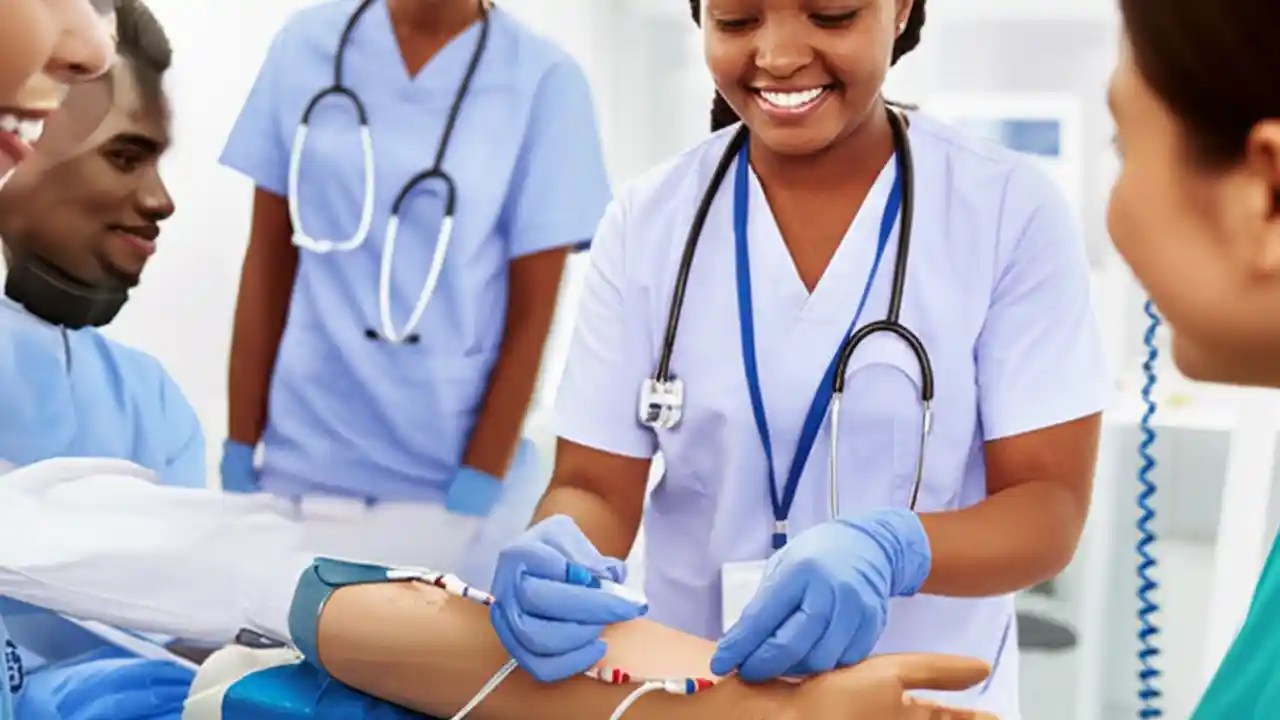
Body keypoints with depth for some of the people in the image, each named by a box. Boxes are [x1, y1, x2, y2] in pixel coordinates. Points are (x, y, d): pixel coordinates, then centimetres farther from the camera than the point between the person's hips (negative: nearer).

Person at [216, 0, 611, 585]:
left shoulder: (542, 79, -5)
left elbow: (531, 316, -5)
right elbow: (267, 267, 6)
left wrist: (474, 491, -7)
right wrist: (239, 449, 5)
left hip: (450, 482, -2)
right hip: (301, 469, 2)